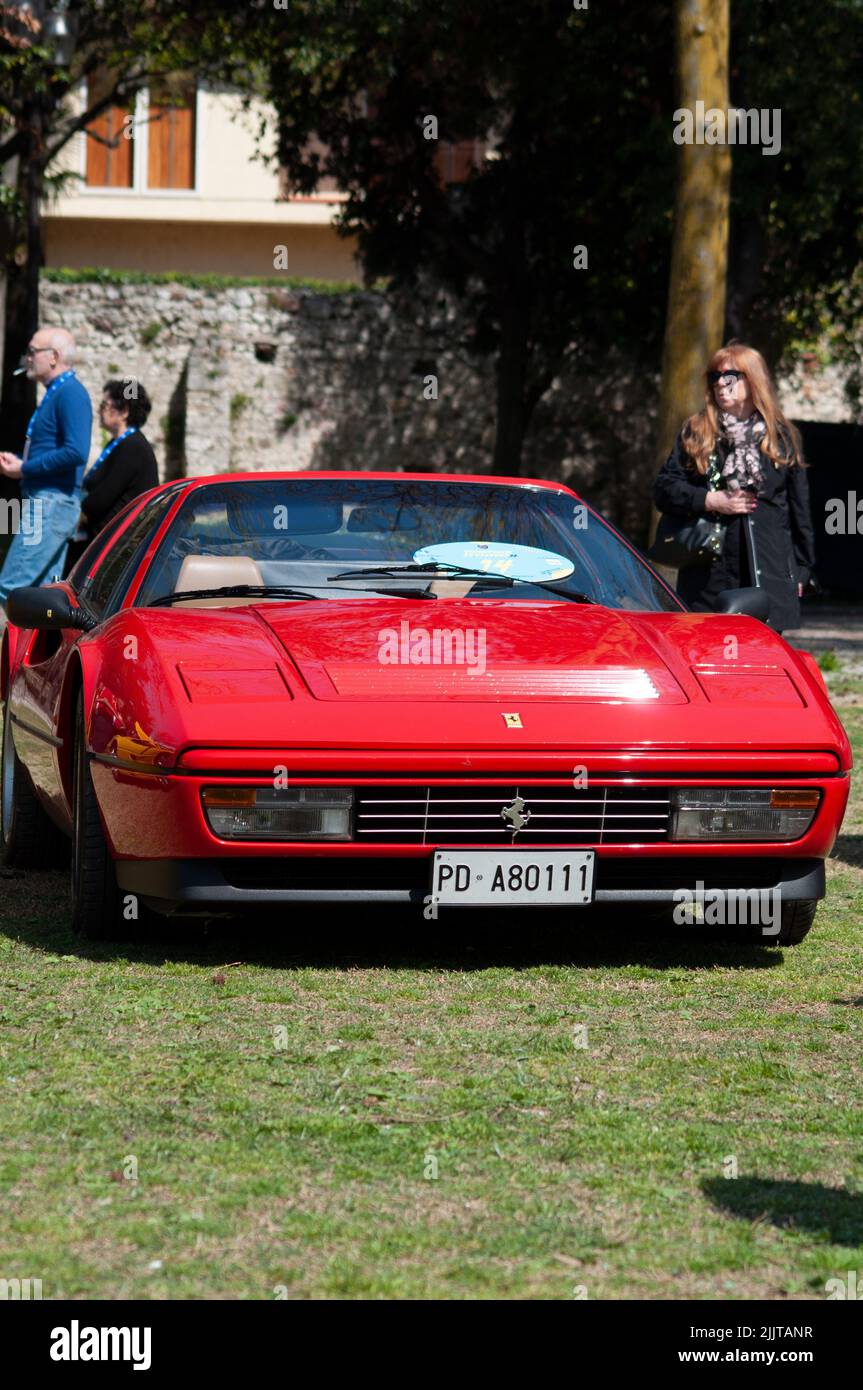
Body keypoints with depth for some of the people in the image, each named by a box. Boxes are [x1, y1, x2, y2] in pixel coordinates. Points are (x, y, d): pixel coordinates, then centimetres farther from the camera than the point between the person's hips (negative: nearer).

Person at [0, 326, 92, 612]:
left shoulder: (70, 394, -12)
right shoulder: (55, 394, 20)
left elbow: (76, 452, -23)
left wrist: (25, 469, -16)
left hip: (52, 503, -10)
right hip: (47, 504, 10)